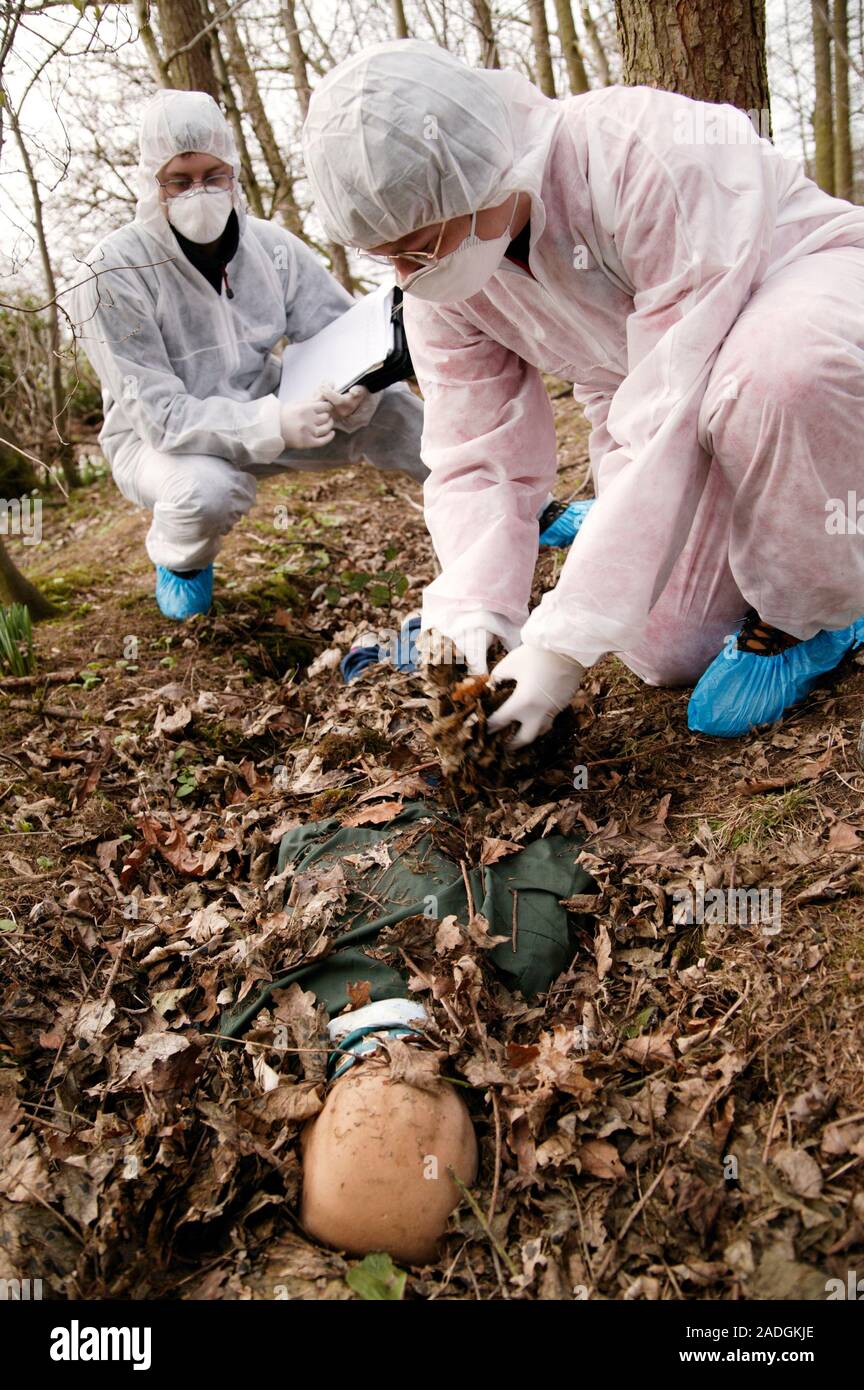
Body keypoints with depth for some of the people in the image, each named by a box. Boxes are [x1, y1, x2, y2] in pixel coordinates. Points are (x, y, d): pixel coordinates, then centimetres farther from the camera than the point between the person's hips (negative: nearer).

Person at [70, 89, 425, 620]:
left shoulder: (271, 247, -12)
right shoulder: (113, 273, -23)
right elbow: (161, 413, -26)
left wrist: (351, 393, -34)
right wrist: (277, 425, -40)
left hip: (264, 411, 4)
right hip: (157, 438, -3)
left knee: (384, 406, -16)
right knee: (208, 489, -38)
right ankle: (180, 561, -1)